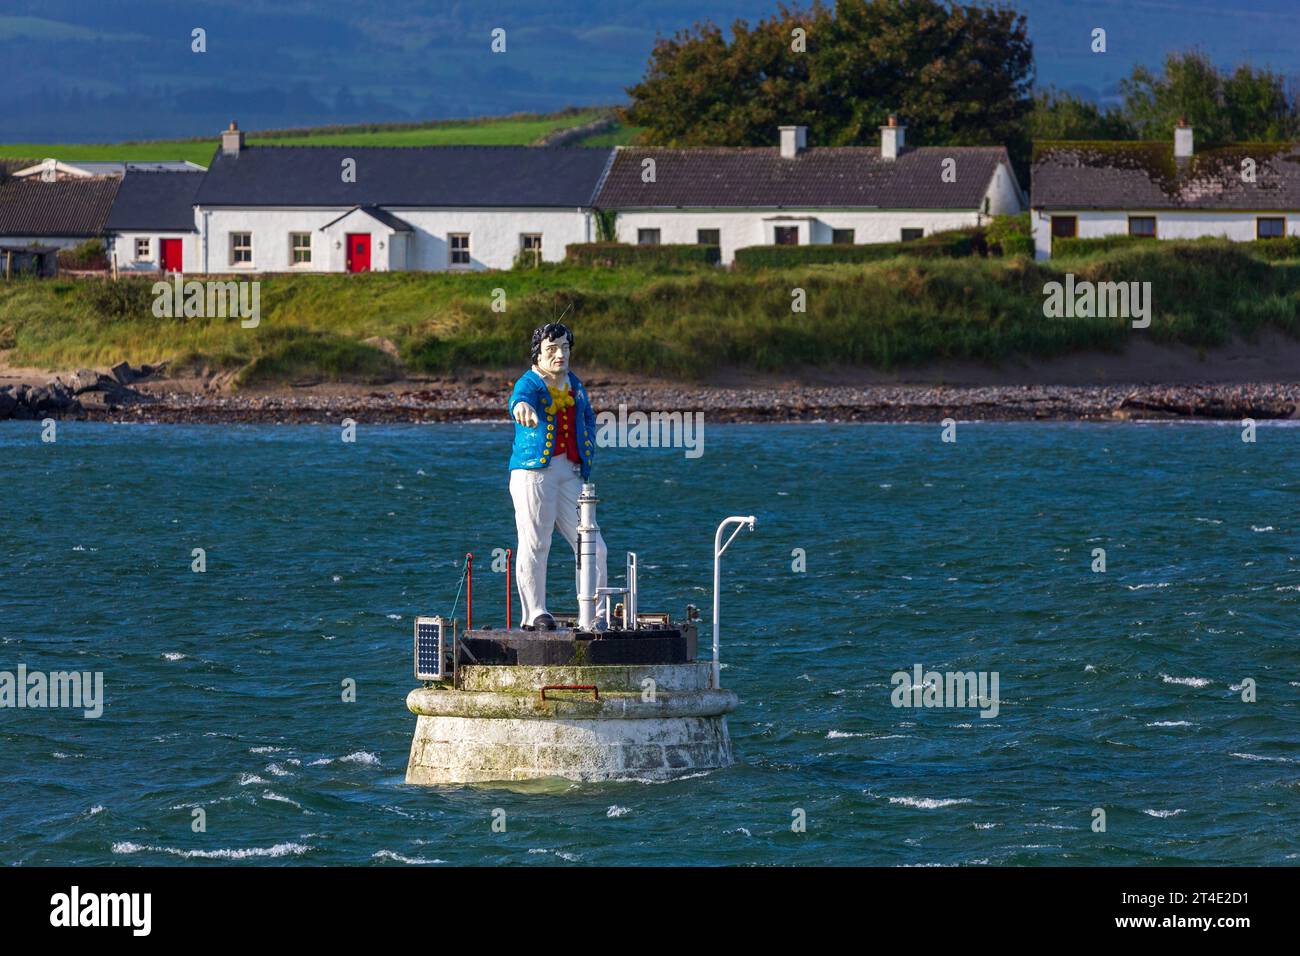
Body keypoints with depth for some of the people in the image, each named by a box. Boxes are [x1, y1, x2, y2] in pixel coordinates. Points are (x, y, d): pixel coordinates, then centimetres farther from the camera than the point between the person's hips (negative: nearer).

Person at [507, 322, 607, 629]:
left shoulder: (574, 384, 16)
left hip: (570, 473, 6)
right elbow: (520, 397, -29)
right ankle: (534, 614, -2)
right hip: (534, 471, -6)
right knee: (534, 544, -6)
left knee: (592, 546, 0)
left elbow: (589, 419, 30)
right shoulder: (530, 383, -4)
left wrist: (586, 453, 16)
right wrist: (522, 407, -53)